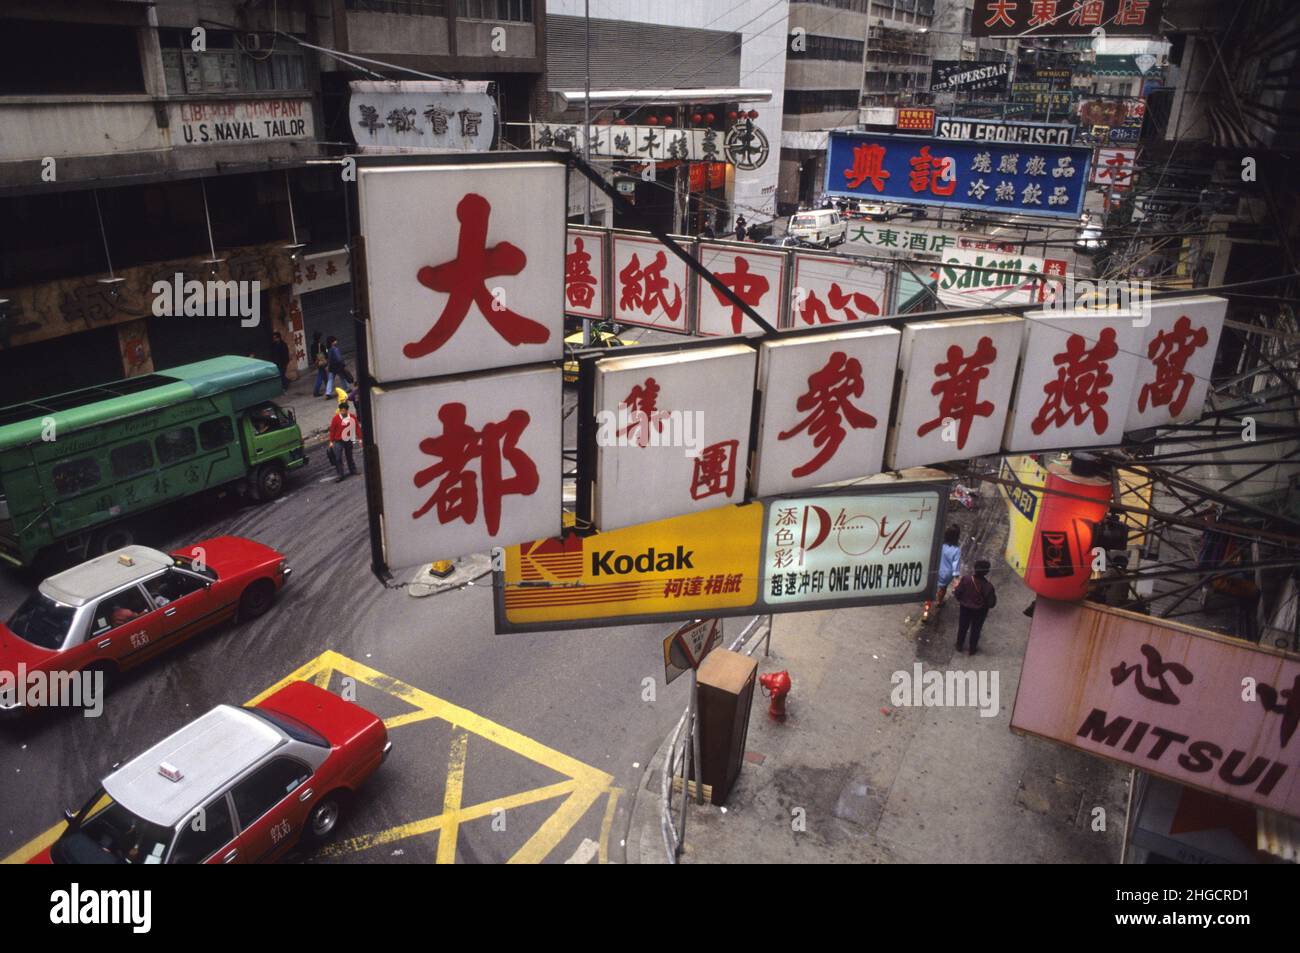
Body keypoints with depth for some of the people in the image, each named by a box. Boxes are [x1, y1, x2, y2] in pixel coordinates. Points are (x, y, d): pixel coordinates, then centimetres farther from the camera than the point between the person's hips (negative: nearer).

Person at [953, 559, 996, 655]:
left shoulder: (966, 579, -25)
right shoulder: (987, 586, -30)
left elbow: (957, 593, -14)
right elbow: (991, 603, -20)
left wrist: (962, 600, 8)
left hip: (965, 608, 2)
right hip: (980, 611, -2)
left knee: (962, 627, 24)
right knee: (975, 630, 21)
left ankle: (959, 646, 40)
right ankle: (972, 649, 37)